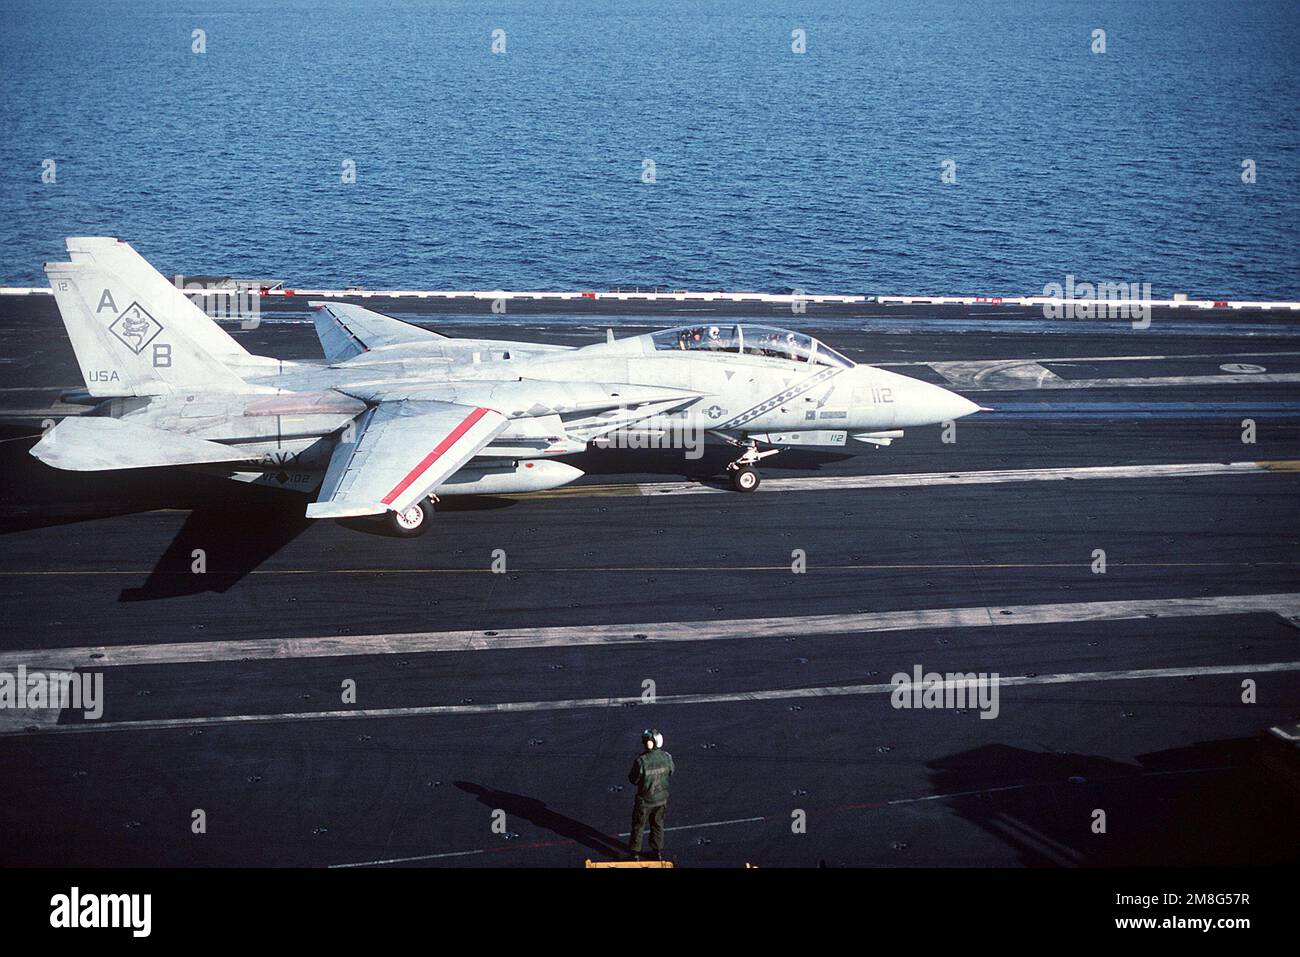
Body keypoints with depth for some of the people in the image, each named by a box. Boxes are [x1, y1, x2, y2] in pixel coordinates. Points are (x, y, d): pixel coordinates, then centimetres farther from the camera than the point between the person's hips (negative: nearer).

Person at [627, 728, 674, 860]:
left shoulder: (640, 761, -28)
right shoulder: (666, 757, -17)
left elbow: (633, 779, -16)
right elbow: (670, 773, 0)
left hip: (645, 800, -3)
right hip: (661, 798, 3)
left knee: (638, 826, 17)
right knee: (657, 824, 24)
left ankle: (635, 853, 29)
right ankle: (658, 852, 36)